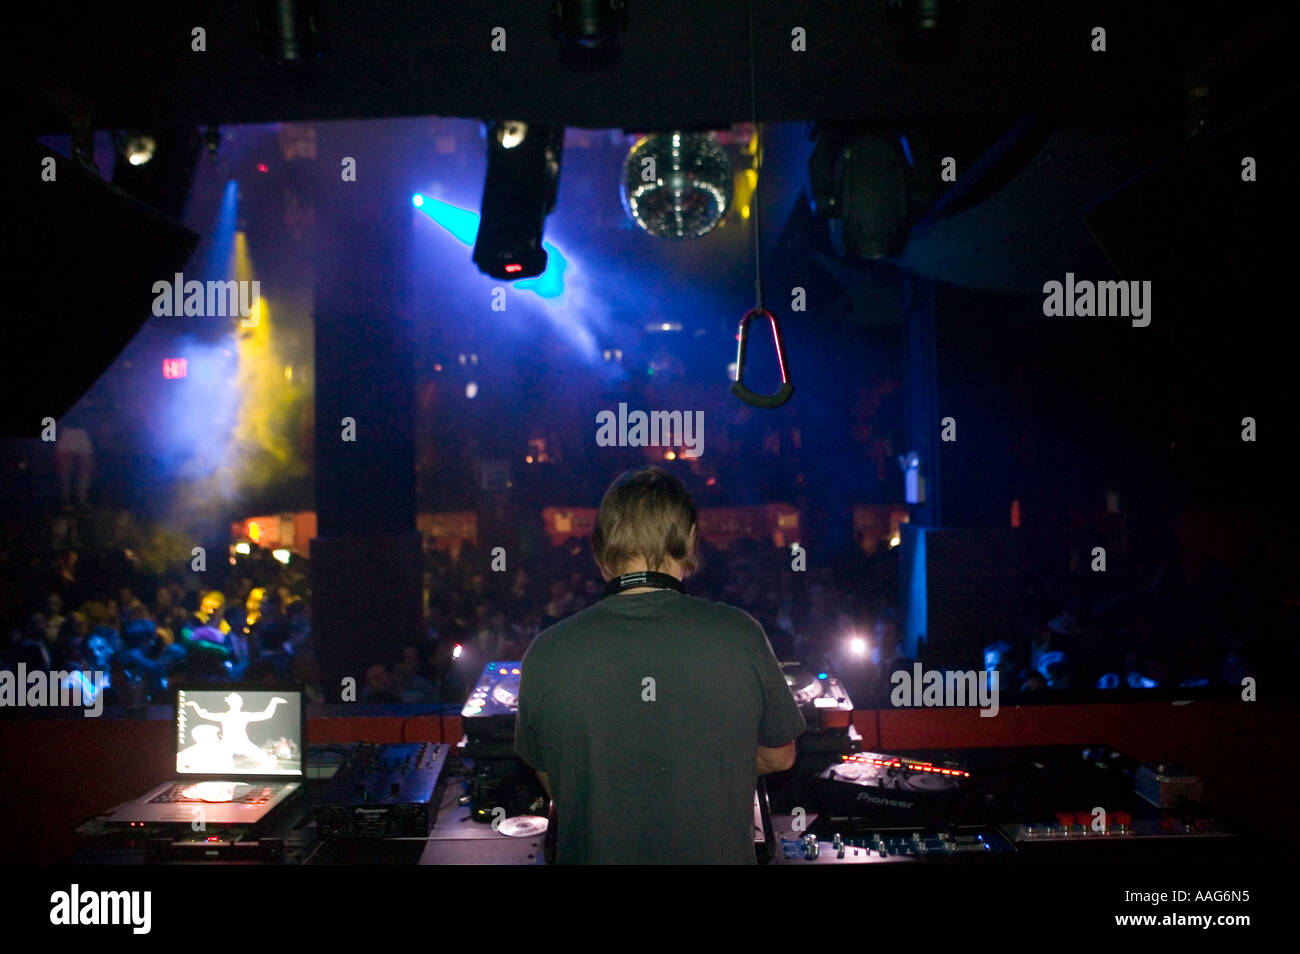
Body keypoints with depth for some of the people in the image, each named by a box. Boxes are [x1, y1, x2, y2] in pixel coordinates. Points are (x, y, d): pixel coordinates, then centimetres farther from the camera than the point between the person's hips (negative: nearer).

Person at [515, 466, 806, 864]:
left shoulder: (546, 655, -17)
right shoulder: (740, 636, -19)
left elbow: (552, 782, -1)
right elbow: (779, 756, -2)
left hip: (595, 852, 1)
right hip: (717, 853, 0)